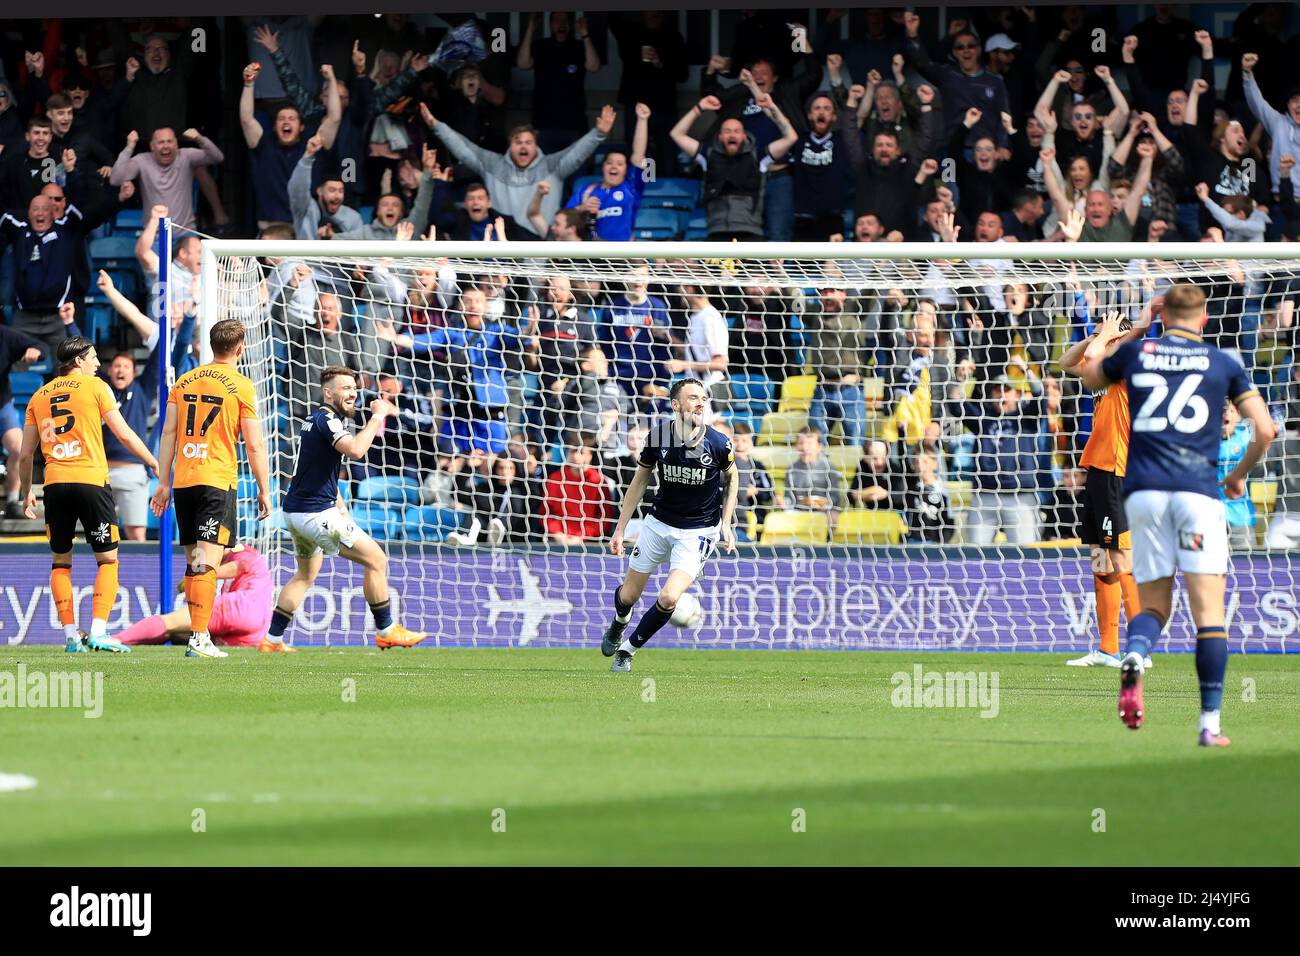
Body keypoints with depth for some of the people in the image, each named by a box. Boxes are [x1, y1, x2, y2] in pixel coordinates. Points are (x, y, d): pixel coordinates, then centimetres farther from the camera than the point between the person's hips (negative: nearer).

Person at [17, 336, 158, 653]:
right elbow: (124, 434, 0)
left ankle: (71, 635, 6)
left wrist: (26, 493, 24)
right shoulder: (95, 387, 2)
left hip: (55, 484, 4)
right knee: (107, 560, 4)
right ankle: (98, 632, -8)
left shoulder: (39, 396, 14)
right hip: (91, 481, -4)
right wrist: (155, 464, 12)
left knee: (60, 563, 12)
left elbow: (25, 454, 13)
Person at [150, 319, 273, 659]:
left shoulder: (184, 382, 10)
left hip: (183, 481, 5)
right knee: (207, 563, -10)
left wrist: (163, 484, 12)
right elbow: (255, 446, -3)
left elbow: (168, 433, 9)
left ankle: (198, 634, 15)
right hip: (219, 481, -5)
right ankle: (200, 639, -17)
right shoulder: (241, 387, -3)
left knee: (194, 562, 13)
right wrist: (264, 491, 4)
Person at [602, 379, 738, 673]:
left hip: (699, 532, -2)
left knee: (669, 597, -19)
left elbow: (732, 477, 5)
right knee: (628, 596, 11)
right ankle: (619, 624, 50)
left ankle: (628, 649, 7)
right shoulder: (658, 436, -12)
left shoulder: (718, 443, -17)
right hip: (659, 524, 2)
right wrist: (619, 530, 3)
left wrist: (726, 524, -1)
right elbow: (640, 481, 3)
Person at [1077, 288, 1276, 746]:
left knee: (1153, 605, 13)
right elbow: (1265, 430, 5)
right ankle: (1210, 723, -9)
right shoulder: (1222, 364, 8)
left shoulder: (1135, 353, 11)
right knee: (1208, 610, -1)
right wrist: (1239, 475, 21)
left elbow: (1089, 376, 32)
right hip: (1198, 489, -2)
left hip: (1143, 491, 2)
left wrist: (1101, 340, 52)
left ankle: (1133, 658, -22)